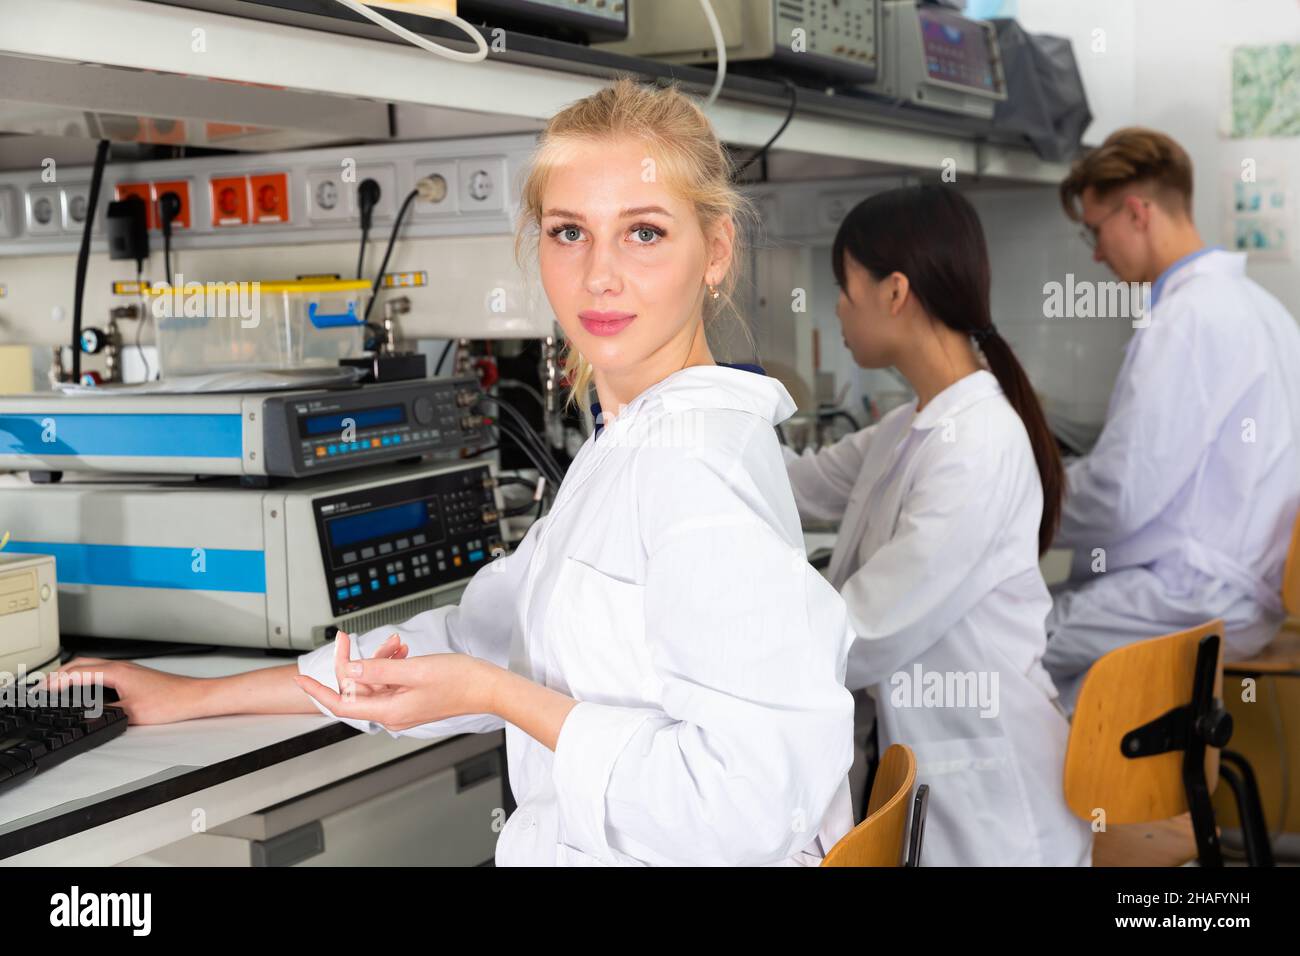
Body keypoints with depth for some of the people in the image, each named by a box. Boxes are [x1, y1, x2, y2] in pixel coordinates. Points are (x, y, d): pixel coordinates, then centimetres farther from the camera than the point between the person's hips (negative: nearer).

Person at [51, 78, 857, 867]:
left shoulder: (694, 459, -19)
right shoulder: (624, 452, 12)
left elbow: (758, 796, -26)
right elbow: (479, 634, 19)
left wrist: (496, 695, -19)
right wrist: (199, 698, 19)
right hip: (588, 848, 8)